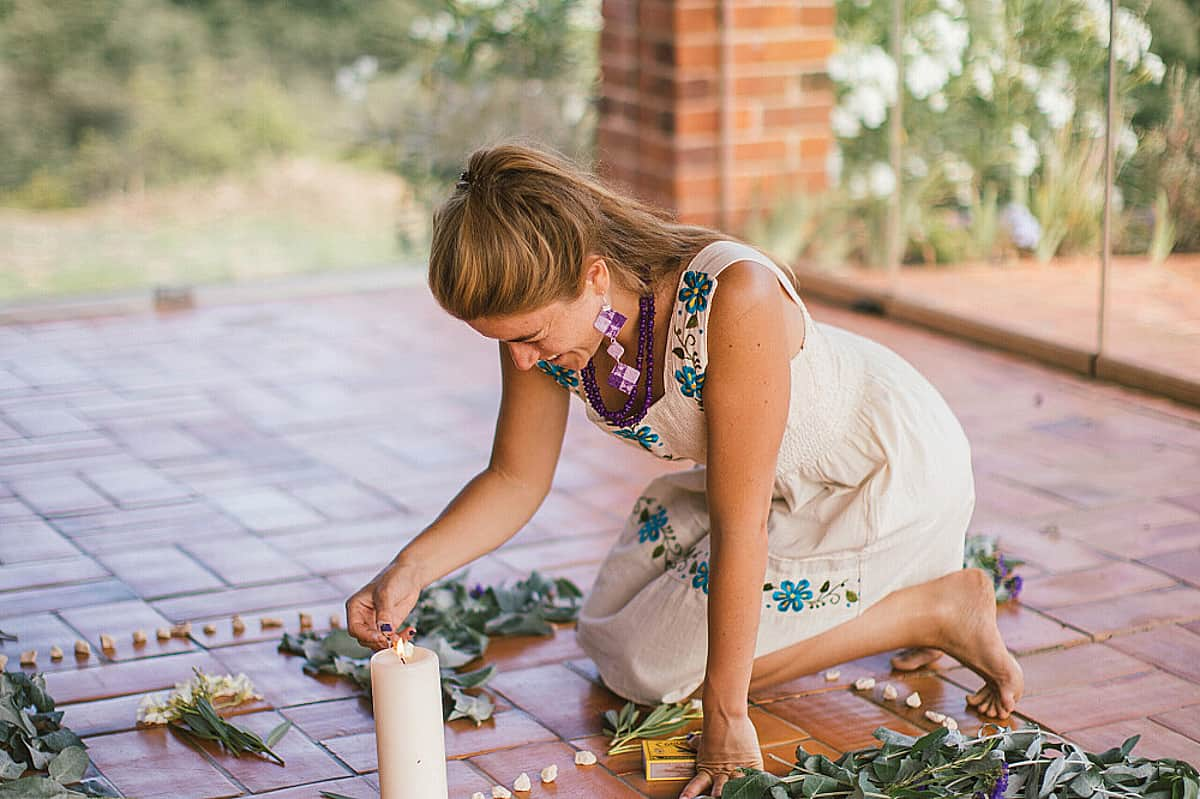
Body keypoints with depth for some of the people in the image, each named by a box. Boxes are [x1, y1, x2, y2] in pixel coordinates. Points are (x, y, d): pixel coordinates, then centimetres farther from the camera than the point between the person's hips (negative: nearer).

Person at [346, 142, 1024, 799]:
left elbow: (738, 524, -34)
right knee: (608, 637, 11)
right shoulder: (543, 315, -18)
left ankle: (942, 607, -1)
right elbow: (515, 481, -5)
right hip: (782, 484, 8)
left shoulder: (734, 297, -39)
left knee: (653, 663, -11)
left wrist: (726, 717, -28)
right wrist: (410, 569, -22)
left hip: (892, 467, -7)